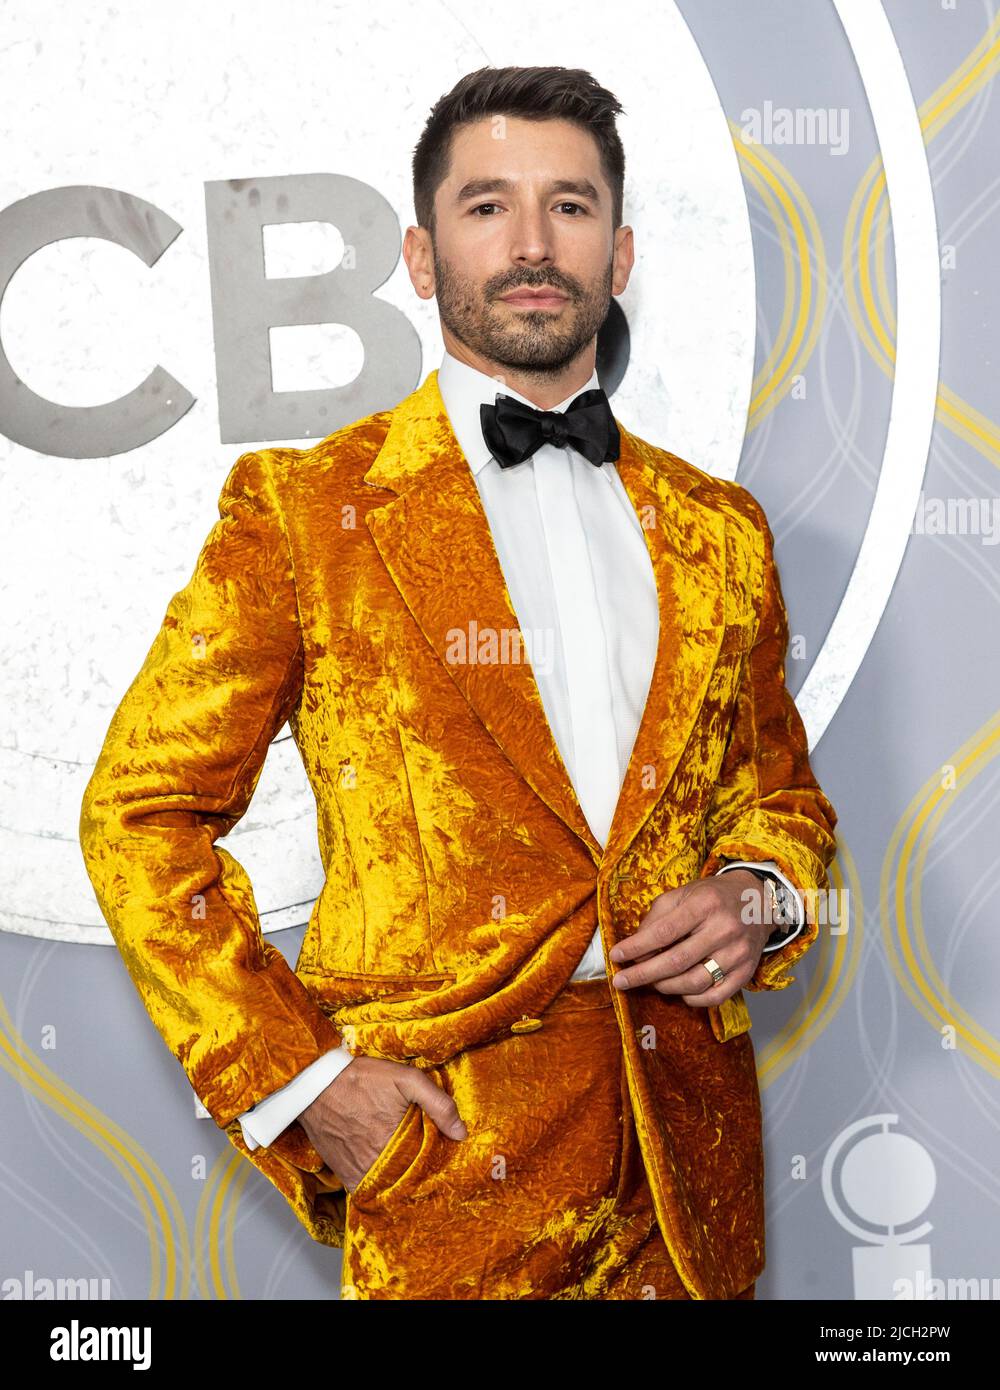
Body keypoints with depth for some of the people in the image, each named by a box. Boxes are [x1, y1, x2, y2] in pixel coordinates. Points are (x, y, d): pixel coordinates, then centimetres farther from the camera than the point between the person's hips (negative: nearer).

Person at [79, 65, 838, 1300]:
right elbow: (139, 813, -4)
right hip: (449, 1161, -4)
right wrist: (293, 1076, -10)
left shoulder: (718, 531, 9)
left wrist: (760, 897, -3)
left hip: (690, 1148, 4)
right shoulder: (300, 511, -4)